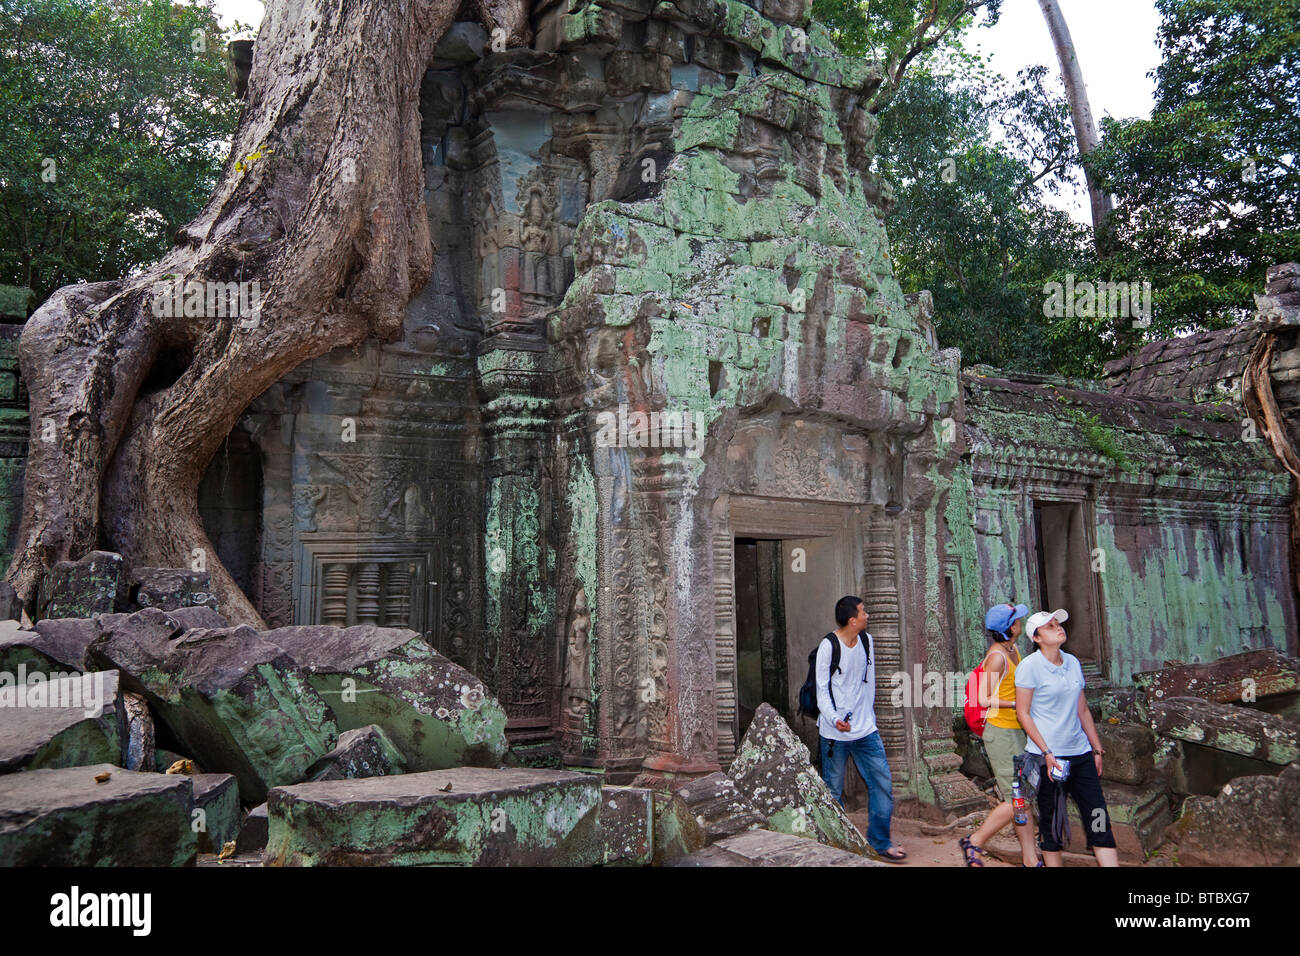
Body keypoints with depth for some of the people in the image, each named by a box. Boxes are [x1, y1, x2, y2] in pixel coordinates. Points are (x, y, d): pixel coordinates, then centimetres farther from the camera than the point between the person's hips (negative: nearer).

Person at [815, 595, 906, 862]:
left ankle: (880, 842, 13)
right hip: (835, 732, -5)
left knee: (882, 784, 1)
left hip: (866, 730, 5)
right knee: (833, 792, 4)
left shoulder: (866, 640, 8)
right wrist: (835, 719, -27)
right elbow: (822, 690, -12)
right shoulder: (828, 646, -12)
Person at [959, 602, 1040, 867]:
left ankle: (1029, 858, 18)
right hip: (1000, 734, -9)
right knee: (1016, 800, -5)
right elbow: (984, 699, -20)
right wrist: (1017, 704, -19)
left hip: (1015, 731, 9)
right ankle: (974, 842, 9)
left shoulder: (1013, 651, 10)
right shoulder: (997, 657, -18)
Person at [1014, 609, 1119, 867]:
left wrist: (1097, 749, 14)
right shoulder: (1029, 666, -8)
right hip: (1047, 756, -5)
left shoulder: (1073, 662, 10)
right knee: (1051, 823, 2)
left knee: (1098, 818, 2)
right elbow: (1022, 713, -9)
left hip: (1080, 754, 6)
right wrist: (1046, 753, -14)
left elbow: (1083, 711, 16)